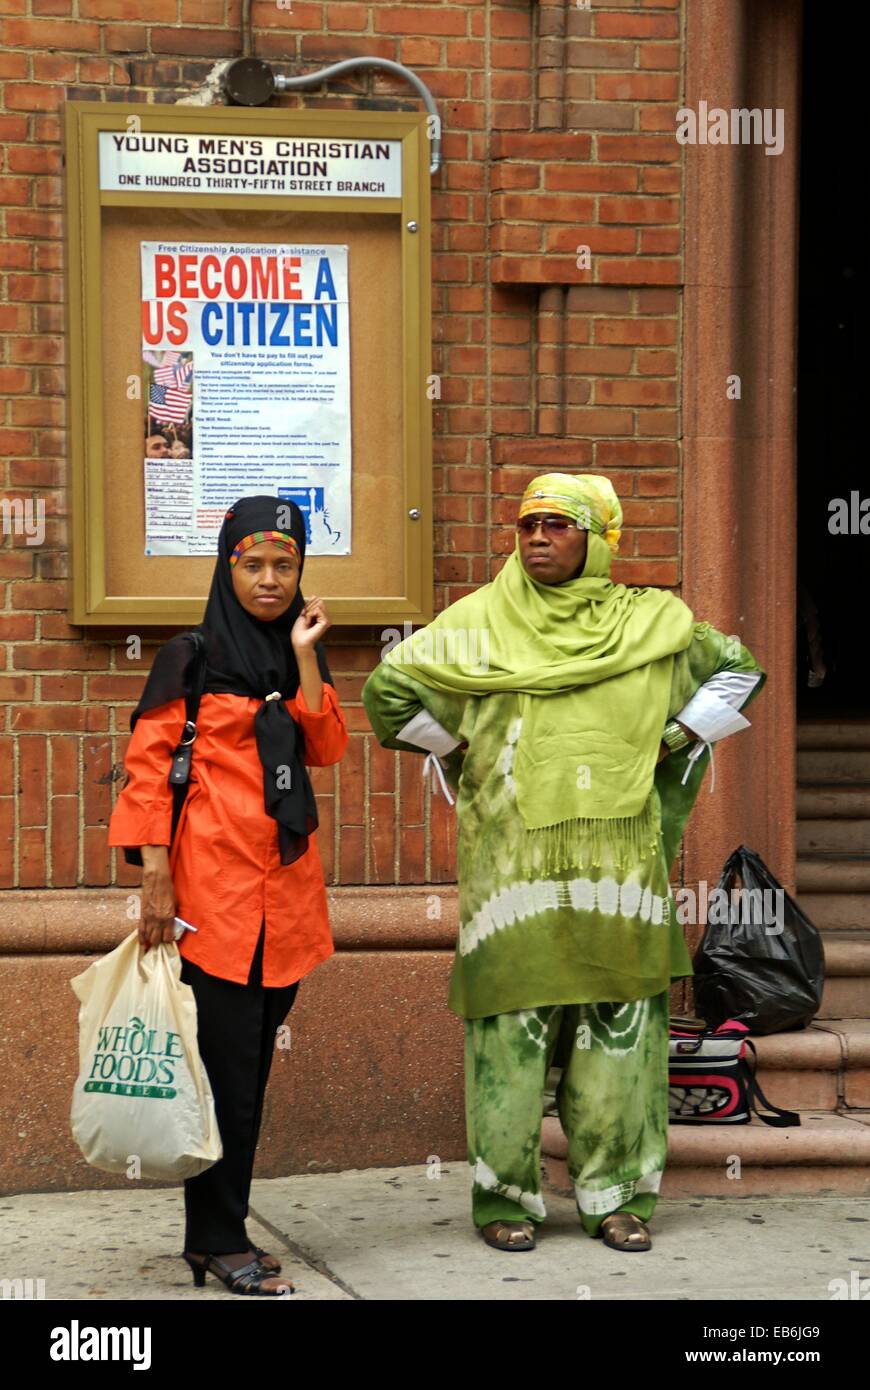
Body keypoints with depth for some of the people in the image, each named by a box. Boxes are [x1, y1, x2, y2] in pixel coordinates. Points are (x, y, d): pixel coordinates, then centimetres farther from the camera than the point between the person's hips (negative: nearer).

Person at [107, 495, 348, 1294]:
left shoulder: (298, 656, 14)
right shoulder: (192, 658, -2)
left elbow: (327, 749, 2)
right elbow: (149, 764, -6)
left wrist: (305, 655, -5)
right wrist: (155, 879, -12)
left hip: (287, 885, 6)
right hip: (214, 883, -6)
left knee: (253, 1064, 9)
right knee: (225, 1063, -7)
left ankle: (221, 1232, 16)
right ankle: (219, 1238, 1)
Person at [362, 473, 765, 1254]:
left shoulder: (651, 622, 9)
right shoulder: (478, 621, 5)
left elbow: (739, 669, 19)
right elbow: (388, 689, 9)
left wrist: (670, 744, 9)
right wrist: (462, 759, 9)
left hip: (619, 860, 1)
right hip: (511, 860, -1)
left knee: (619, 1026, 2)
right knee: (512, 1022, -3)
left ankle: (616, 1196, 10)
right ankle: (505, 1197, 5)